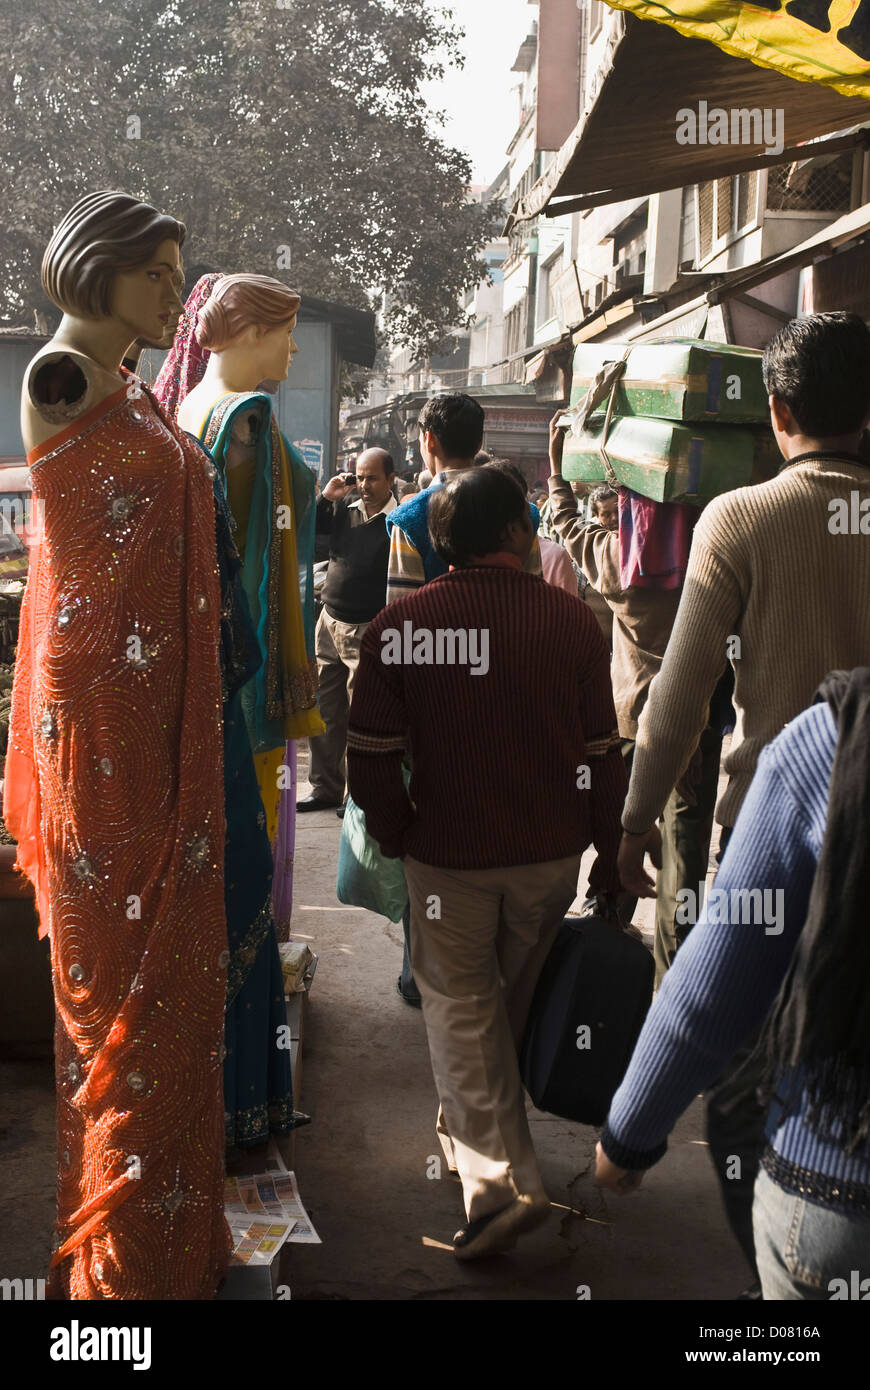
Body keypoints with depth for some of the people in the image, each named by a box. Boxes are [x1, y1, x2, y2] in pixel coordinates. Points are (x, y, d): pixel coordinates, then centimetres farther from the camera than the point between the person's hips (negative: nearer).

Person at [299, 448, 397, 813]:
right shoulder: (343, 509, 9)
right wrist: (326, 496, -1)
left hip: (367, 632, -6)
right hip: (329, 622, 6)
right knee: (324, 712, 12)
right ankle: (326, 786, 25)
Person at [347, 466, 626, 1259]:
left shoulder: (400, 626, -12)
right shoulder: (572, 620, -7)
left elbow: (372, 761, -10)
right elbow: (603, 754, -4)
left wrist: (396, 838, 7)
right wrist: (611, 859, 7)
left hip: (451, 854, -2)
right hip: (553, 852, 3)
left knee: (462, 1009, 12)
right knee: (513, 1000, 21)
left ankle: (498, 1180, 4)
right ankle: (478, 1135, 43)